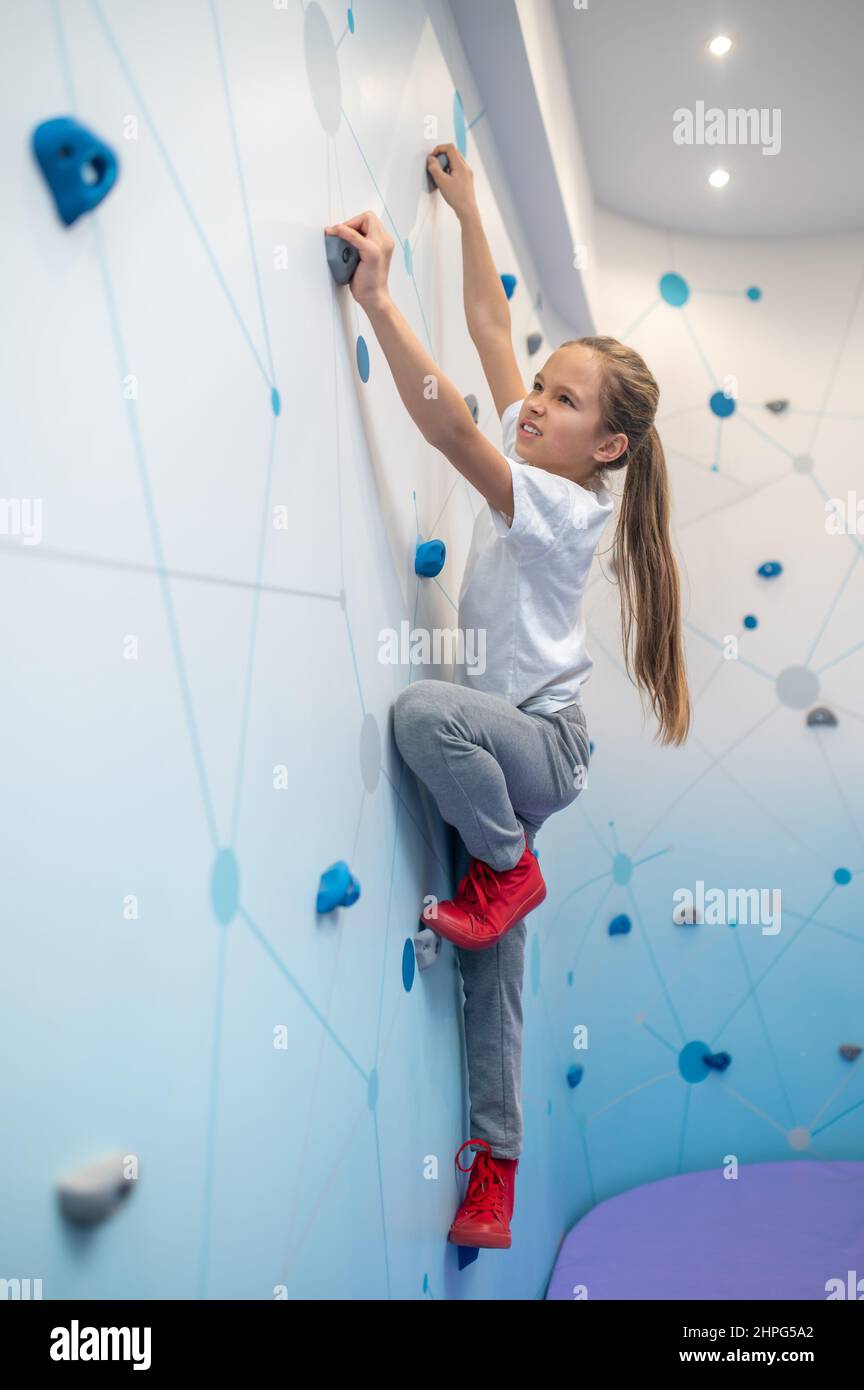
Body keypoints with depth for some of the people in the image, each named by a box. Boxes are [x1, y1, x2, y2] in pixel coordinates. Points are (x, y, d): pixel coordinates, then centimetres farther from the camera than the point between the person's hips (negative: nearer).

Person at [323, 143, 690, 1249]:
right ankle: (494, 1168, 19)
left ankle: (505, 872, -13)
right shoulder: (531, 461, 4)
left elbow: (447, 425, -32)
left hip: (542, 743, -8)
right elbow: (490, 324, 8)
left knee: (422, 708, -38)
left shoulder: (561, 506, -18)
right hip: (503, 745, 8)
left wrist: (377, 299, -34)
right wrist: (464, 207, 10)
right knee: (491, 967, 8)